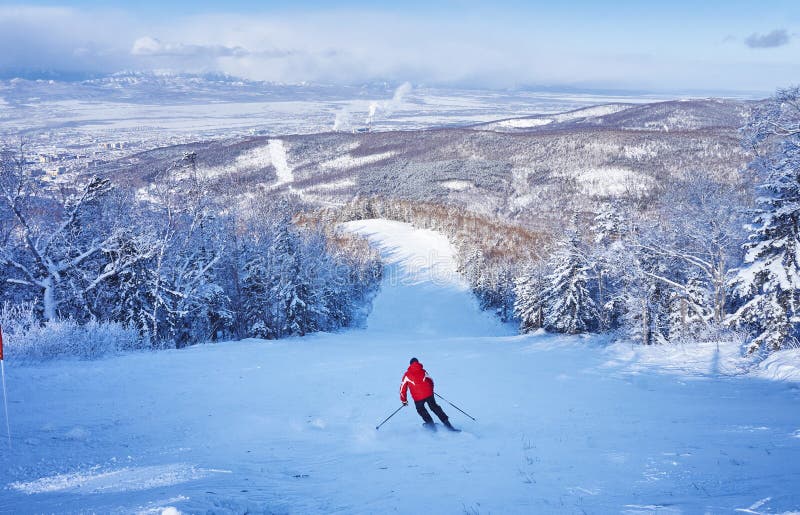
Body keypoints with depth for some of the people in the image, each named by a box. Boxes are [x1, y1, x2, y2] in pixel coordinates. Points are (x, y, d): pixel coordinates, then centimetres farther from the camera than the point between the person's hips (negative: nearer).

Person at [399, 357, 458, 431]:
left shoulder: (407, 375, 8)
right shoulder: (423, 371, 12)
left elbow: (403, 388, 8)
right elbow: (431, 381, 20)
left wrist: (404, 400, 18)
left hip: (418, 397, -2)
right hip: (428, 394, 2)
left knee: (421, 410, 23)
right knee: (435, 407, 18)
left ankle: (431, 424, 17)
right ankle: (447, 424, 13)